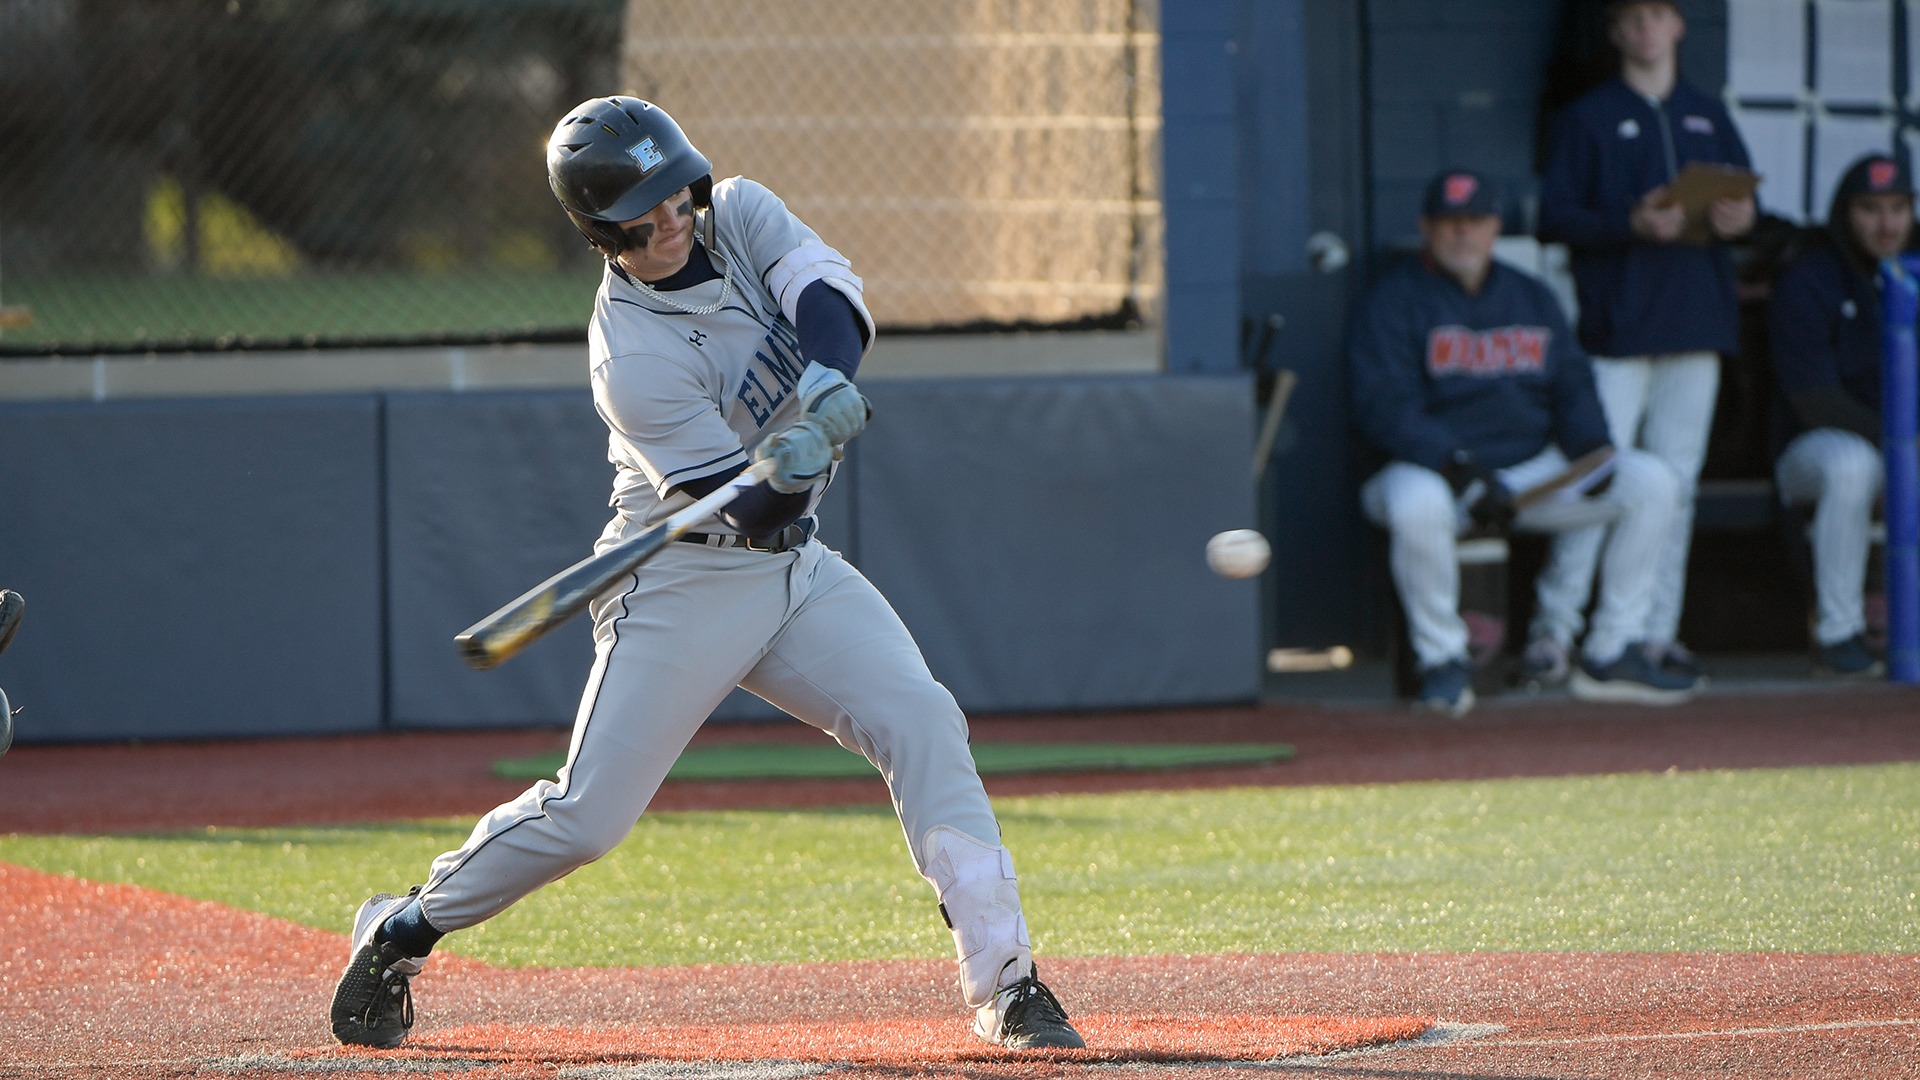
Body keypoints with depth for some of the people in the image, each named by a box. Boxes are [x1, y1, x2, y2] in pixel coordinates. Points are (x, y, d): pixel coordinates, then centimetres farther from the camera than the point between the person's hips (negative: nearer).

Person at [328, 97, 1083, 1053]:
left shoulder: (739, 214, -4)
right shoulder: (631, 358, -22)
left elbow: (832, 299, -19)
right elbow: (749, 507, -23)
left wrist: (824, 380, -39)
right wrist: (791, 467, -46)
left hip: (795, 571, 6)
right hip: (682, 586, -6)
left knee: (923, 724, -13)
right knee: (588, 816, -7)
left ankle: (1002, 983, -12)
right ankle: (403, 930, 16)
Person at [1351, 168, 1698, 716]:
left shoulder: (1532, 298, 17)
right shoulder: (1395, 300, -2)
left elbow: (1572, 386, 13)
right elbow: (1385, 408, -14)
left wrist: (1592, 450, -10)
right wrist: (1461, 471, -26)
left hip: (1536, 470, 5)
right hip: (1431, 469, -5)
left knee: (1650, 481, -12)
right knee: (1417, 504, -41)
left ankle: (1612, 654, -7)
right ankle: (1442, 660, -19)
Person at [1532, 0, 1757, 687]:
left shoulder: (1710, 117, 19)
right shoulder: (1588, 119, 5)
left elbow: (1746, 200, 19)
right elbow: (1555, 217, -3)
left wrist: (1741, 218, -5)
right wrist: (1631, 225, -19)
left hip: (1697, 321, 5)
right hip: (1619, 323, -4)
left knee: (1676, 482, 4)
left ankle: (1659, 632, 8)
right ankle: (1553, 631, -11)